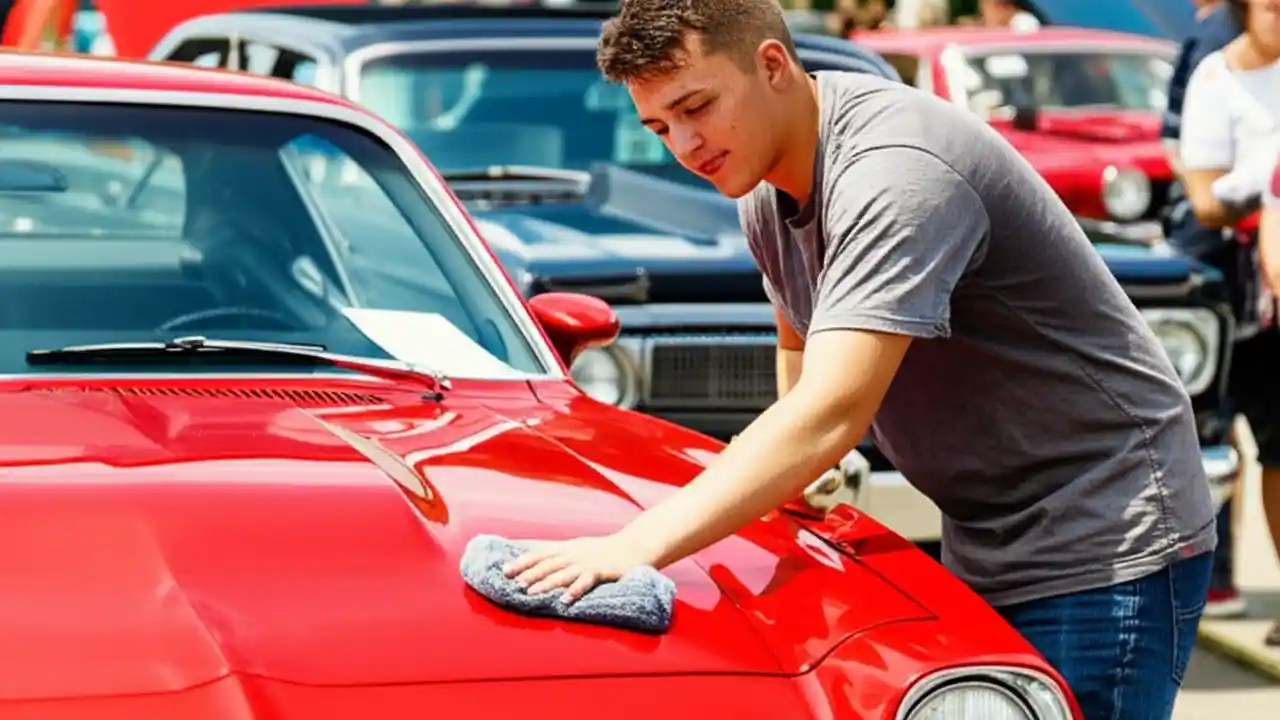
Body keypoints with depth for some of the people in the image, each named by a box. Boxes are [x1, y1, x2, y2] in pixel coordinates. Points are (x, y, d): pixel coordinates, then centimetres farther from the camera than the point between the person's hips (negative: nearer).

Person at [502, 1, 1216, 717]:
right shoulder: (766, 190, 3)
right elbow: (800, 345, 22)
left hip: (1105, 552, -9)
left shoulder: (895, 172, -26)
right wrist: (790, 474, 3)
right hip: (986, 550, 9)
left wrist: (639, 545, -40)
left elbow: (831, 412, -35)